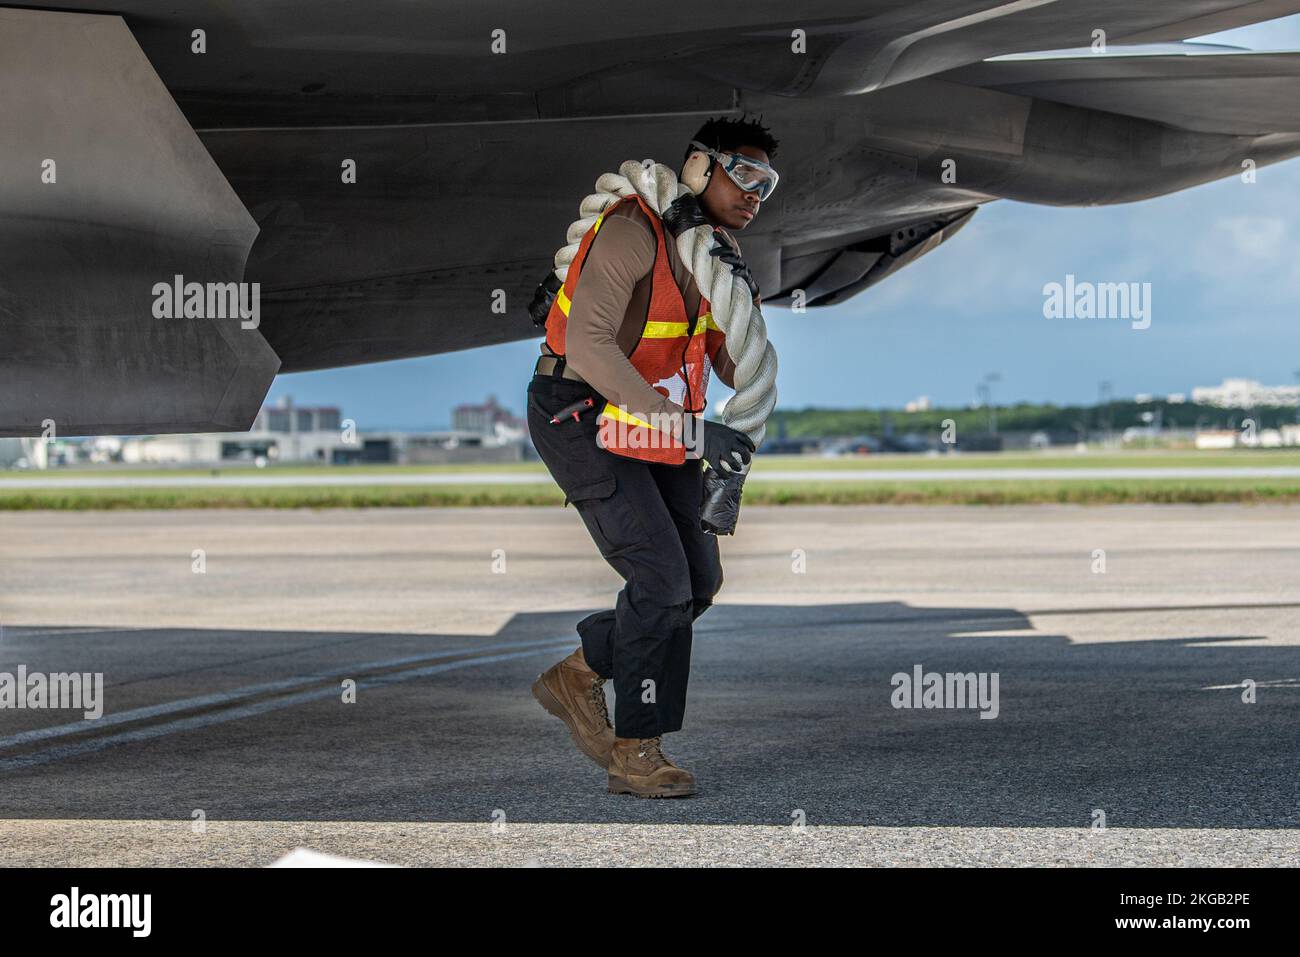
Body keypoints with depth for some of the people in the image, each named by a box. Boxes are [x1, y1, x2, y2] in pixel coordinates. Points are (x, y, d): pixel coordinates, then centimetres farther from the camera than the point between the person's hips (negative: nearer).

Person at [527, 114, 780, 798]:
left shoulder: (721, 249, 5)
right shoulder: (632, 233, -22)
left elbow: (733, 360, 7)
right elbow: (588, 345, -32)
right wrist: (686, 429, -35)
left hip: (651, 422, 9)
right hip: (580, 419, -9)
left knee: (699, 579, 5)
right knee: (661, 575, -16)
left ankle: (576, 678, 22)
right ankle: (635, 754, -6)